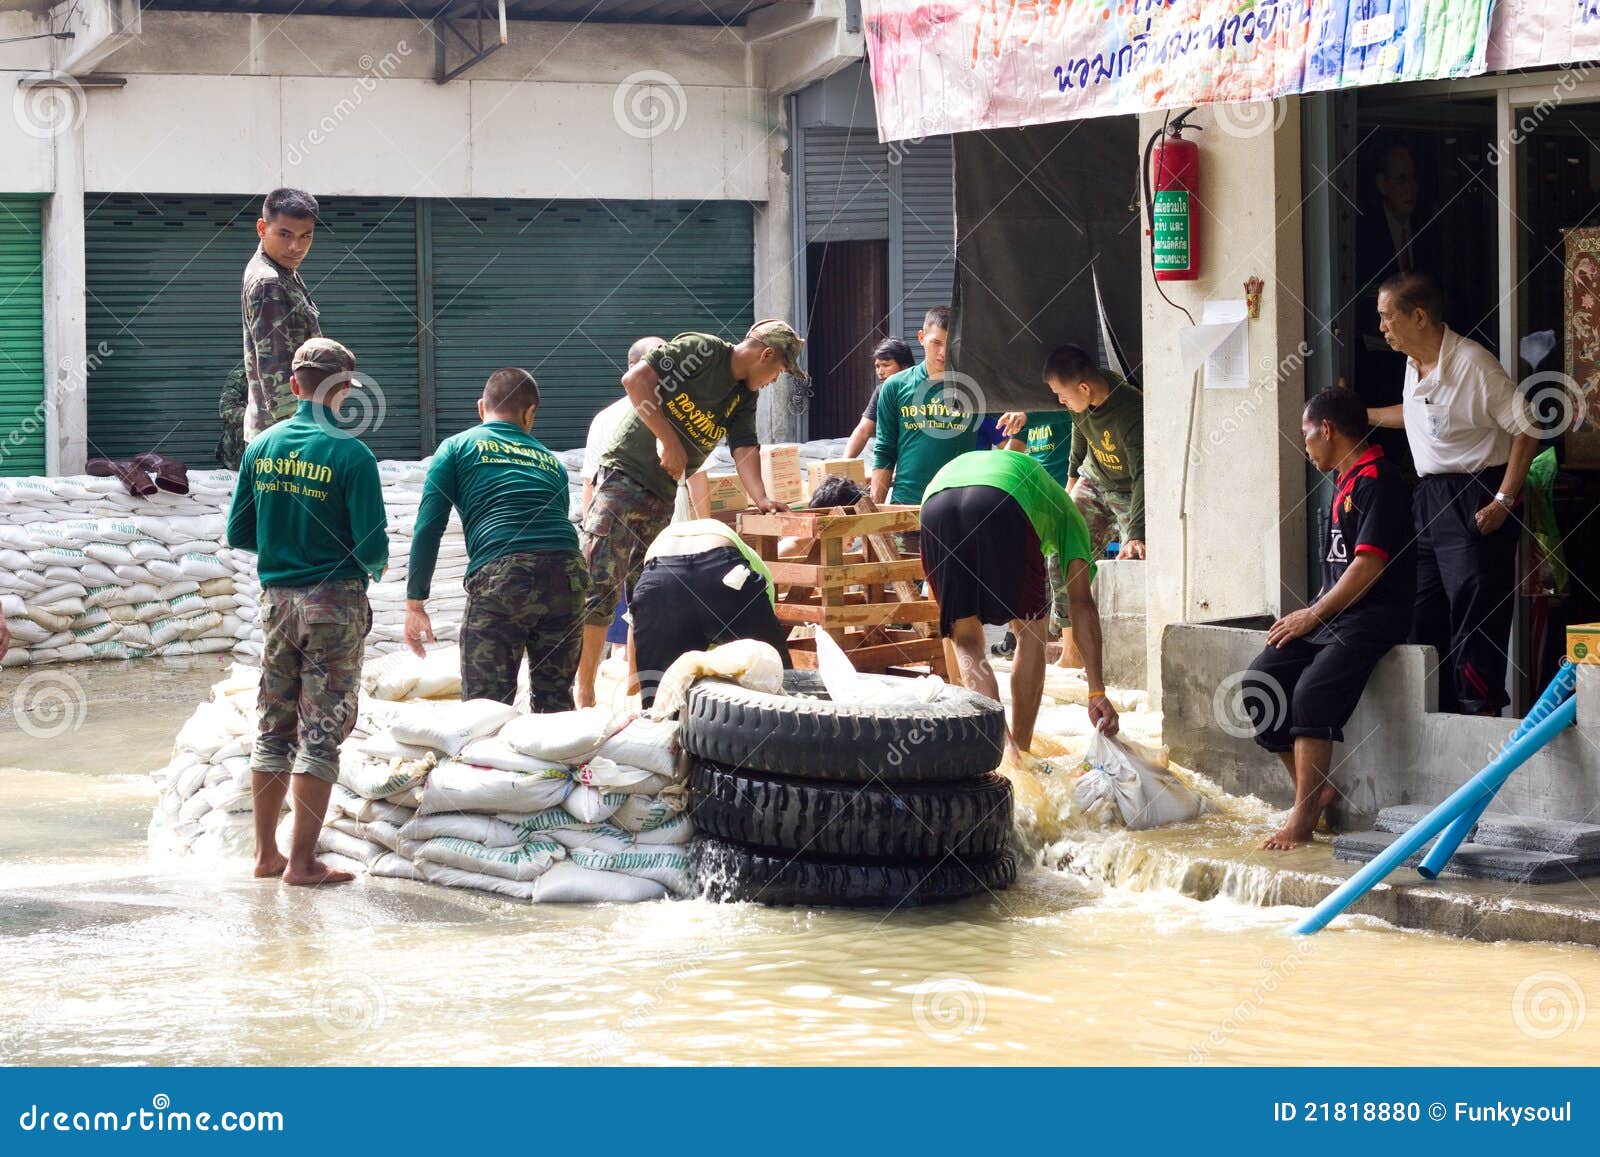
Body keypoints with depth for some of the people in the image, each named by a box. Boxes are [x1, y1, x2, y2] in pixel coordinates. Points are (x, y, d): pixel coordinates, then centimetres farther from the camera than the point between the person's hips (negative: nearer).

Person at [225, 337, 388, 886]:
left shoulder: (261, 448, 2)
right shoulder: (350, 455, -14)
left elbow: (237, 534, 6)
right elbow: (372, 546, -16)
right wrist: (372, 564, 7)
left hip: (276, 599, 5)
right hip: (335, 602, -5)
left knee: (274, 726, 14)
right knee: (321, 730, 0)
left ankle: (265, 852, 19)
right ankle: (303, 860, -1)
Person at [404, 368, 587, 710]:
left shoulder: (457, 447, 17)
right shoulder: (550, 460, 27)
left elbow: (429, 527, 6)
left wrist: (415, 604, 7)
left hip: (498, 576, -4)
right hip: (567, 574, 4)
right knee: (555, 701, 17)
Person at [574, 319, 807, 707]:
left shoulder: (744, 396, 14)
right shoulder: (701, 350, -8)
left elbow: (745, 450, 1)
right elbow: (635, 378, -17)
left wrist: (760, 498, -16)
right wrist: (667, 439, -19)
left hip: (663, 500, 8)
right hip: (623, 476, -8)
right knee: (600, 589, -10)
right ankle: (583, 695, -6)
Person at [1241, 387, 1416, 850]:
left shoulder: (1377, 480, -11)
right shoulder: (1344, 482, 21)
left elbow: (1369, 564, -18)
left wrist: (1315, 614, -14)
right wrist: (1311, 613, 11)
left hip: (1372, 617, -10)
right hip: (1334, 616, 10)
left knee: (1312, 692, -29)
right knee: (1259, 683, -7)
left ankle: (1304, 817, -26)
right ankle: (1314, 789, -2)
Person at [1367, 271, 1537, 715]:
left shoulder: (1473, 364, -17)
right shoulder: (1414, 365, 10)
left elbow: (1525, 429, -16)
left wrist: (1504, 501, -19)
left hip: (1475, 499, -9)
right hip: (1430, 496, 9)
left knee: (1474, 607, -11)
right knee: (1424, 609, 11)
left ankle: (1480, 708, -7)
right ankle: (1438, 708, 19)